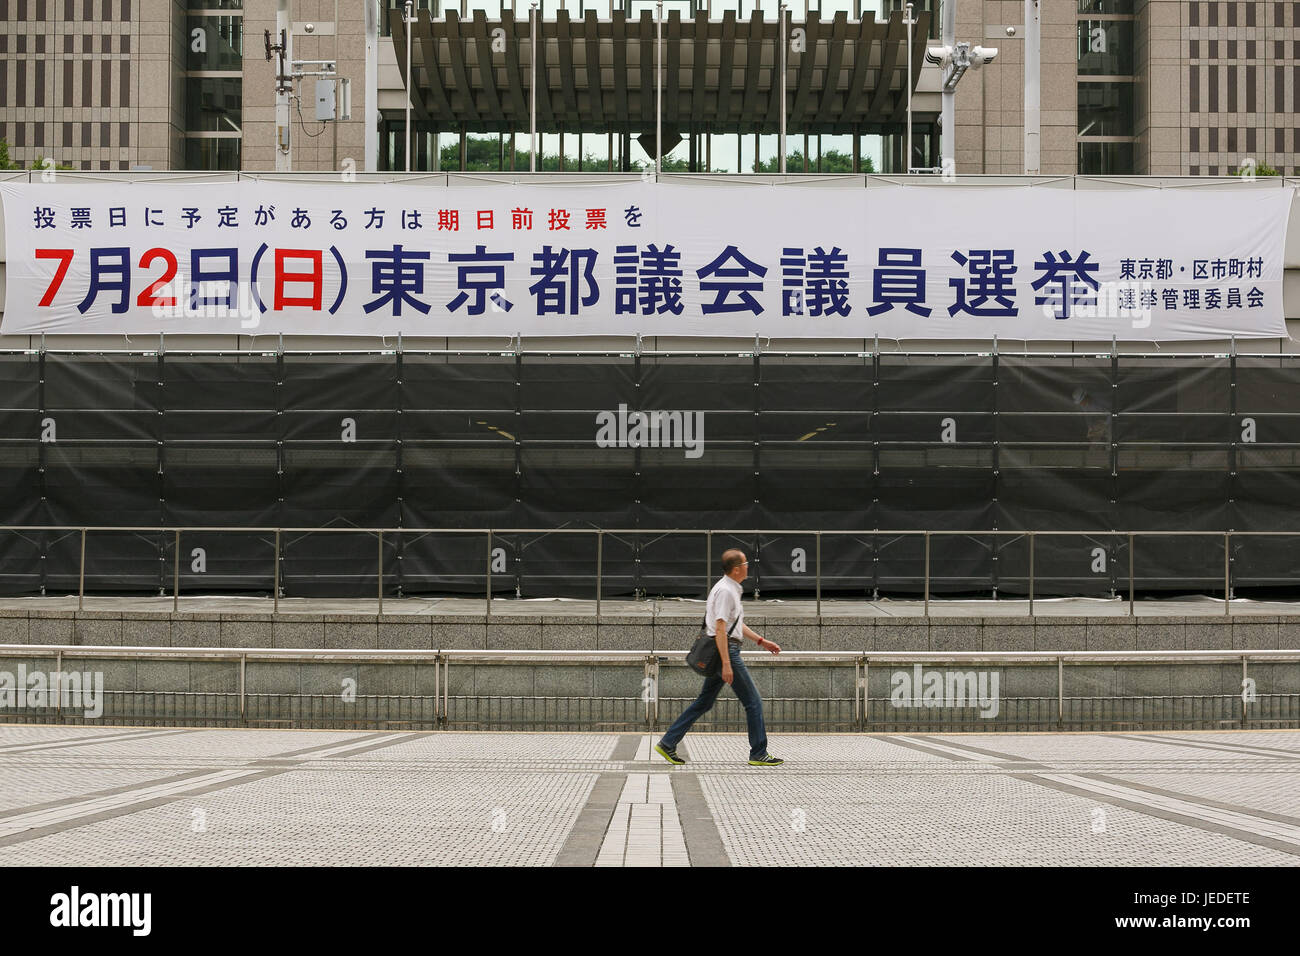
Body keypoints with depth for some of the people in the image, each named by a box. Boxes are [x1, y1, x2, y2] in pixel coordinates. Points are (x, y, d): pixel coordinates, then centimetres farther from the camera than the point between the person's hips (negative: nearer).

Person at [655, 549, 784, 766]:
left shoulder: (731, 589, 17)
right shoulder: (726, 591, -16)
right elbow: (720, 628, -22)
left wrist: (761, 641, 28)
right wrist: (726, 664, -26)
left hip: (721, 652, 10)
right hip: (726, 650, -10)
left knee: (704, 702, 11)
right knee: (753, 702, -3)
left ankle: (668, 744, 10)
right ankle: (759, 754, 2)